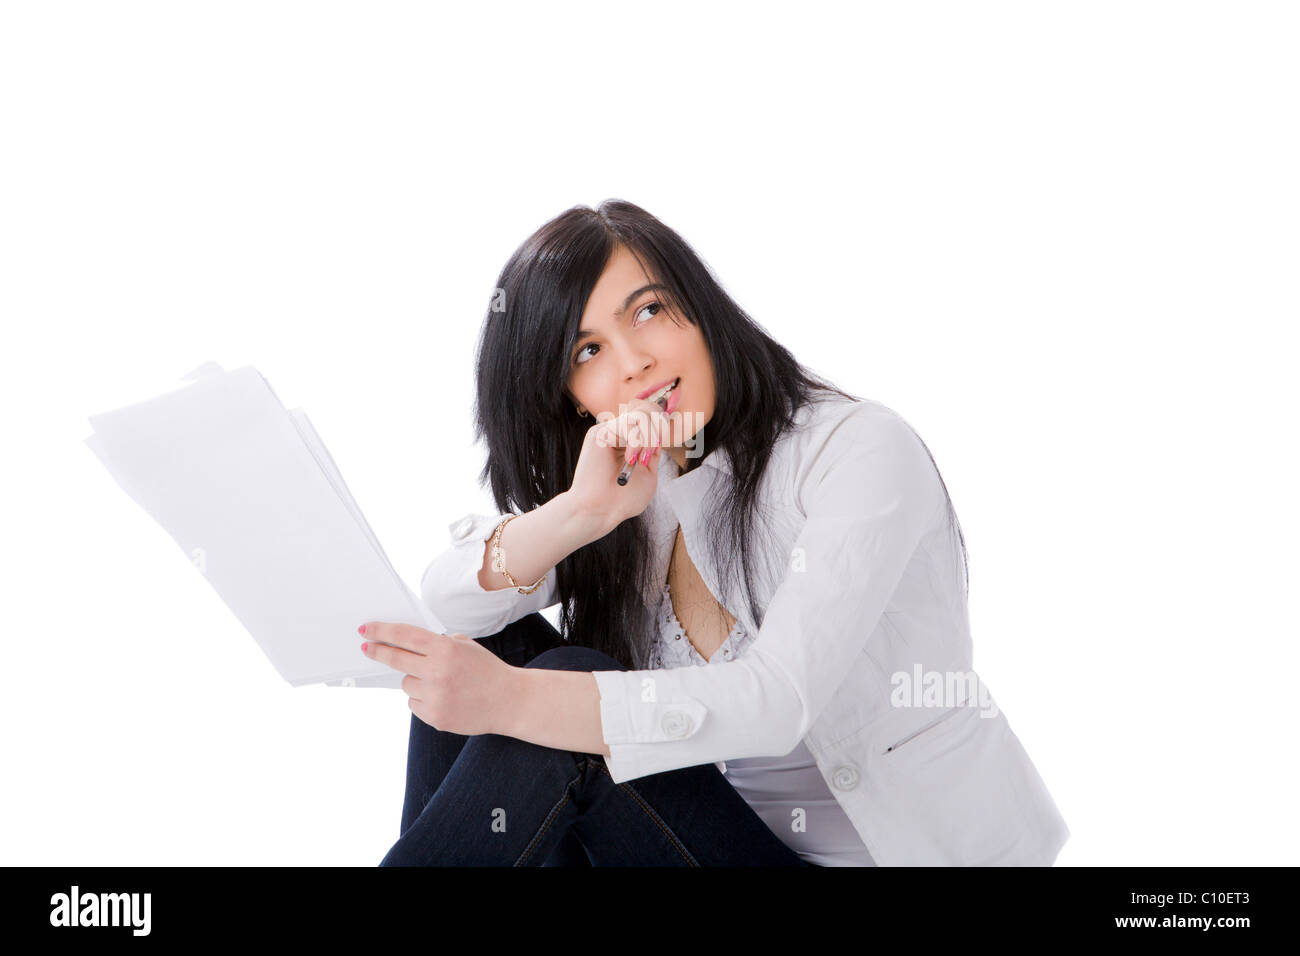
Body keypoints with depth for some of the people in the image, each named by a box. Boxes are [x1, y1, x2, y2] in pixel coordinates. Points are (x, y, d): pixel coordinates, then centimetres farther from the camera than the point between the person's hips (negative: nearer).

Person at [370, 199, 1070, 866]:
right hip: (727, 823, 6)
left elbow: (778, 701, -28)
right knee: (498, 650, -13)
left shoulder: (860, 450, -16)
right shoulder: (634, 481, 4)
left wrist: (512, 700, -36)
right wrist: (581, 511, -26)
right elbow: (445, 604, -7)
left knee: (560, 686, -24)